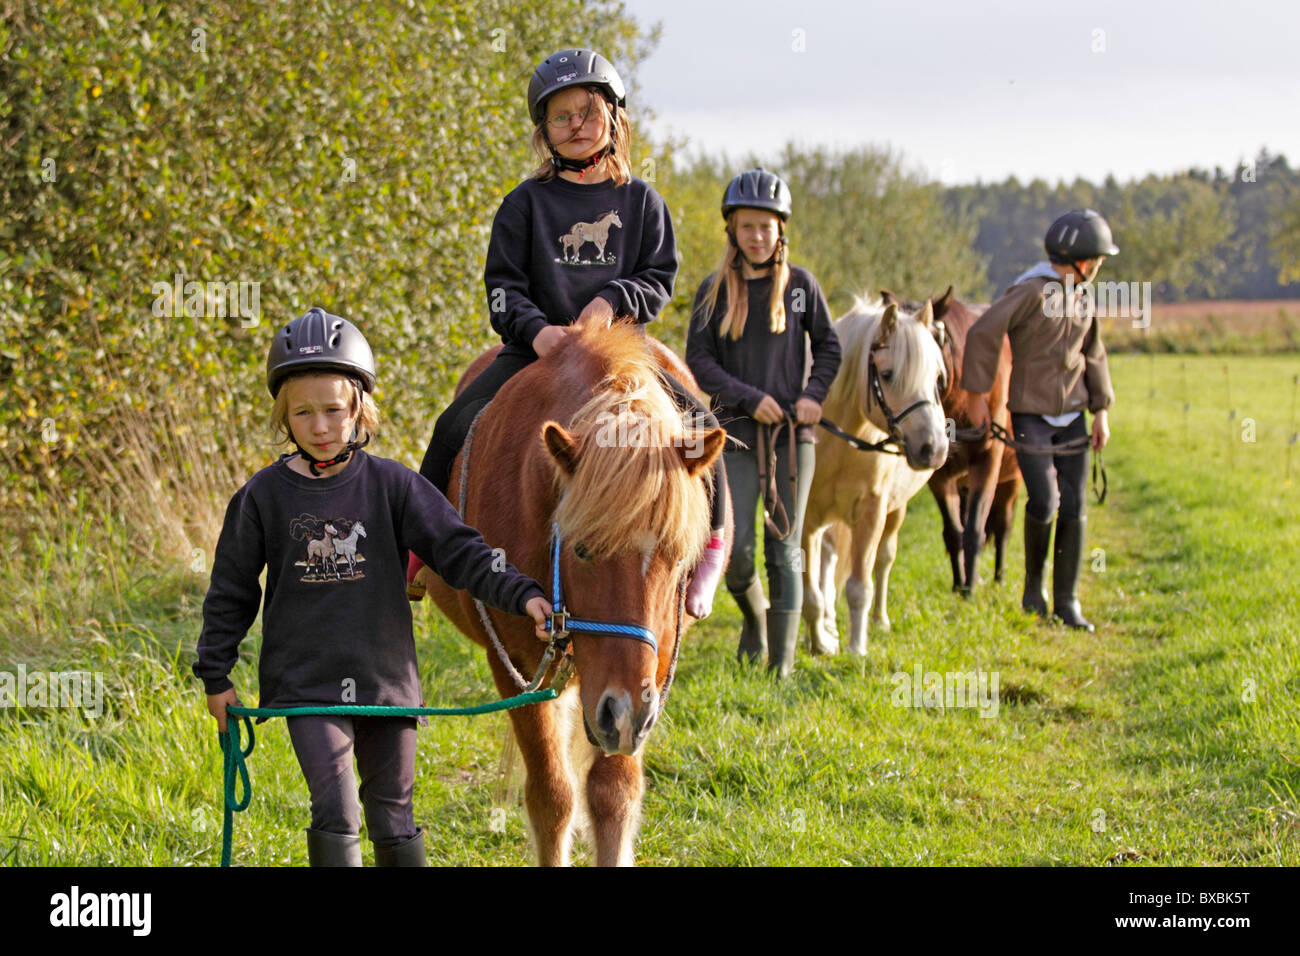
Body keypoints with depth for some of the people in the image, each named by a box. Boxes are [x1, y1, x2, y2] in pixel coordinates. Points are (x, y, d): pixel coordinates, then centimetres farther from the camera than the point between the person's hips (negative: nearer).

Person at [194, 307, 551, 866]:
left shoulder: (391, 485, -2)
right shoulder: (264, 496, -2)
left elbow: (459, 552, -4)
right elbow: (231, 590, 8)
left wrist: (521, 595, -18)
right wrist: (216, 676, 10)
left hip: (386, 677, 1)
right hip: (307, 684, -1)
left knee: (391, 811, 12)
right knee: (335, 811, -14)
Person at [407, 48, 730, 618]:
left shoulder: (641, 202, 7)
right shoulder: (527, 203, 4)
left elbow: (661, 278, 7)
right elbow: (503, 285, 0)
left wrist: (612, 300, -13)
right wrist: (535, 330, -19)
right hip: (537, 347, 0)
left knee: (696, 421, -19)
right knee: (458, 425, -19)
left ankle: (710, 546, -5)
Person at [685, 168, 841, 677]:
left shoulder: (801, 284, 4)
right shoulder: (714, 291, 3)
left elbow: (828, 347, 10)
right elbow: (698, 361, -1)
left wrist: (814, 393, -8)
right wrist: (750, 398, -13)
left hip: (793, 431, 0)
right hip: (737, 430, 0)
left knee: (784, 550, 0)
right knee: (736, 549, -8)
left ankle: (783, 661, 7)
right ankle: (753, 617, 23)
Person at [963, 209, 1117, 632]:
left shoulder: (1083, 298, 10)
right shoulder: (1032, 291, -13)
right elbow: (983, 333, -16)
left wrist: (1101, 411, 14)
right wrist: (977, 394, -15)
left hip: (1071, 416, 6)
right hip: (1030, 414, -6)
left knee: (1074, 508, 2)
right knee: (1044, 501, -16)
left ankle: (1067, 601, 10)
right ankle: (1034, 581, 9)